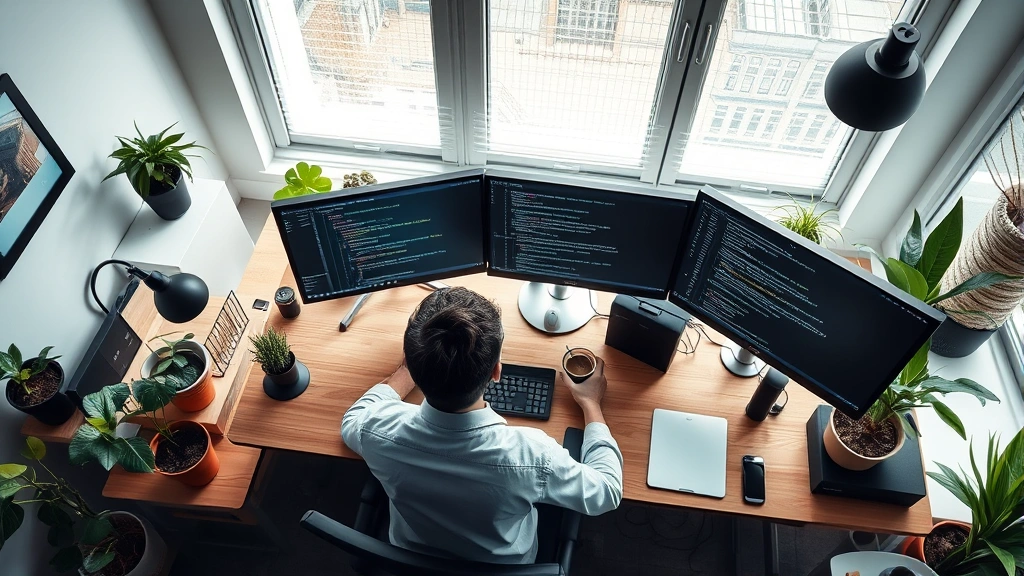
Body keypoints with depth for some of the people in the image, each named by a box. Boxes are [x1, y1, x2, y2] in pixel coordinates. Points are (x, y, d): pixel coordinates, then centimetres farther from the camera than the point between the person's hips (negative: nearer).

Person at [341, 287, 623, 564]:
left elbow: (352, 420, -6)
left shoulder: (380, 432, -34)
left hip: (412, 561, 2)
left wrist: (416, 365, 4)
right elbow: (606, 492, -19)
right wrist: (590, 403, -6)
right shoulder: (530, 455, -42)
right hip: (503, 565, -1)